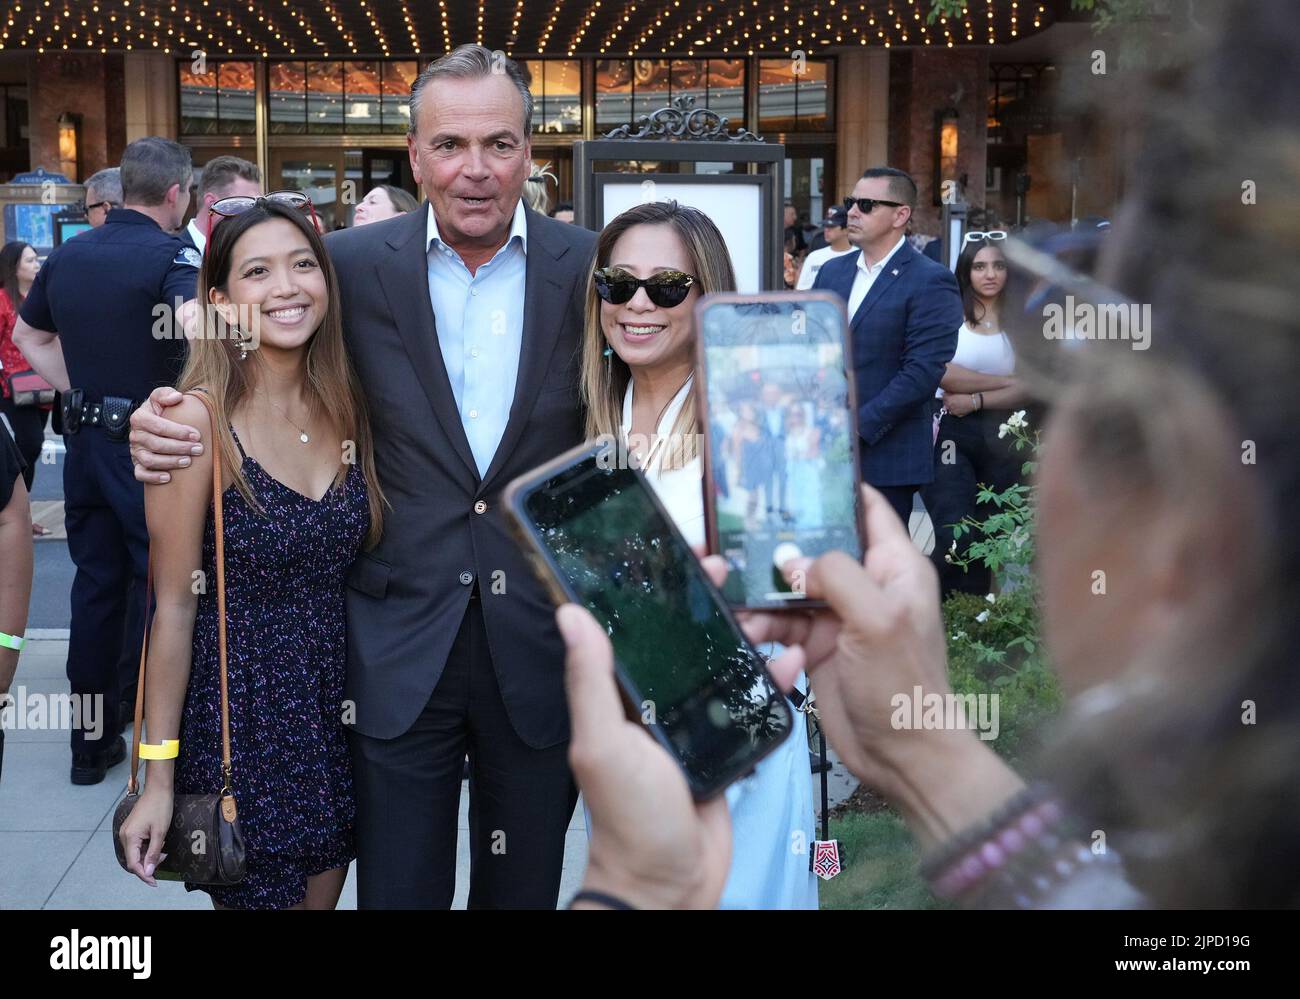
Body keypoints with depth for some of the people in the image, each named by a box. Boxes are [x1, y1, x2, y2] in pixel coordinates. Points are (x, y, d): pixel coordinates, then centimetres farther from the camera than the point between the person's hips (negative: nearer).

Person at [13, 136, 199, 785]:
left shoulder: (69, 254, 8)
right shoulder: (171, 256, -14)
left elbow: (28, 334, 21)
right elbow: (200, 326, -34)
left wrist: (81, 389, 16)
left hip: (86, 438, 7)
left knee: (96, 580, 14)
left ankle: (91, 741, 22)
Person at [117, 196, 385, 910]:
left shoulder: (347, 409, 0)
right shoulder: (198, 420, -16)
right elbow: (174, 607, -13)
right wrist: (159, 778, -11)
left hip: (336, 708, 5)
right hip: (239, 714, -5)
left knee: (323, 890, 19)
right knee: (259, 894, 12)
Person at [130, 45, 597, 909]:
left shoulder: (590, 268, -4)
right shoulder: (354, 265, -3)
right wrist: (168, 425, -14)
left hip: (541, 649, 1)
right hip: (400, 649, 0)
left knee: (523, 887, 18)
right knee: (396, 889, 11)